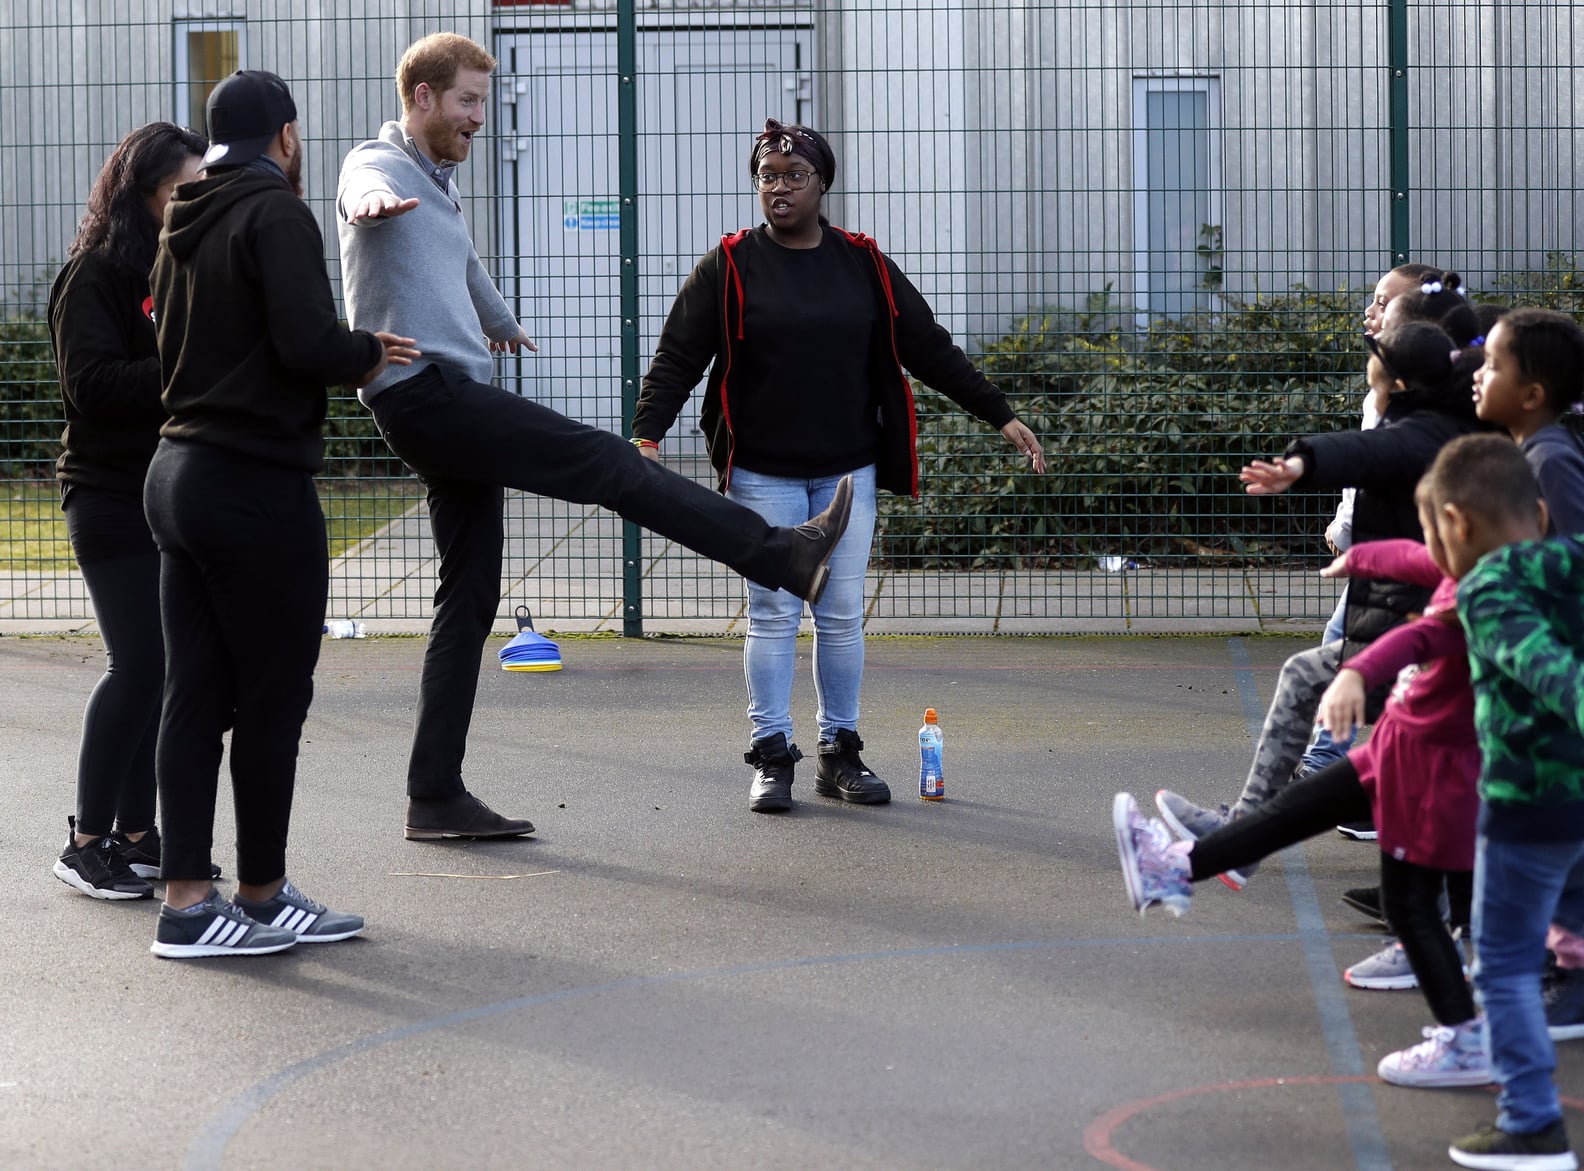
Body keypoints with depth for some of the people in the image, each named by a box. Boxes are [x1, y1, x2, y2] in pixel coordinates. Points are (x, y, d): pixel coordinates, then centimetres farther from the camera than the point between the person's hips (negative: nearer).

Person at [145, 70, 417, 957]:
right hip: (259, 485, -8)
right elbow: (307, 343, -24)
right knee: (274, 697, 1)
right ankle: (263, 897, 9)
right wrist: (368, 353, -3)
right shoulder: (276, 213, -11)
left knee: (196, 693, 7)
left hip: (181, 475, 8)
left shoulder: (187, 226, 15)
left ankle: (187, 901, 7)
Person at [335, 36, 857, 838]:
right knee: (604, 463, -14)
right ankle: (784, 555, -15)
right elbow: (366, 192, -32)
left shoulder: (440, 186, 24)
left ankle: (436, 798, 6)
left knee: (470, 599, 6)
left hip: (457, 408, 10)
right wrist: (373, 202, -56)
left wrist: (503, 324, 63)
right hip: (424, 391, -10)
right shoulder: (378, 165, -5)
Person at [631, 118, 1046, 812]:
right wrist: (647, 434, -19)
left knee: (842, 615, 4)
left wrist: (1001, 416, 6)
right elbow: (678, 357, -5)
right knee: (772, 613, -1)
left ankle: (840, 755, 13)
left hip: (847, 469, 2)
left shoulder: (863, 264, 6)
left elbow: (930, 349, 9)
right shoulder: (730, 266, -1)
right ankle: (771, 759, 5)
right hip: (762, 473, -2)